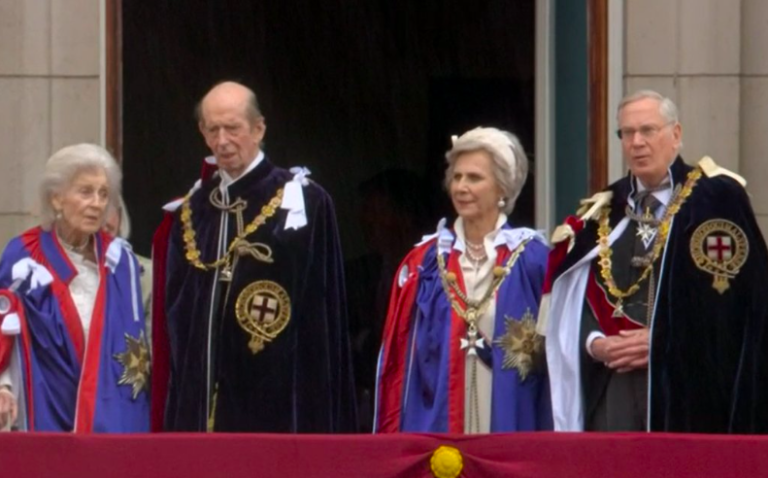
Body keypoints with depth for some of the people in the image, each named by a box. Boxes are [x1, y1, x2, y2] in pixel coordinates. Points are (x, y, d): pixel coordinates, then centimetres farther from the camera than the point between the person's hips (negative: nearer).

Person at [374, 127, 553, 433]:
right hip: (435, 420, 2)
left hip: (510, 418, -2)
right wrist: (394, 437, 1)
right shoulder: (424, 261, 7)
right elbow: (399, 357, 8)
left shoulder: (531, 258, 1)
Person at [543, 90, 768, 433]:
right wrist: (594, 342, -7)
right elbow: (575, 300, 14)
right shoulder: (603, 213, 16)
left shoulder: (716, 199, 0)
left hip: (689, 385, -4)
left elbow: (739, 292, -7)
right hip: (614, 391, 4)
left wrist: (667, 341, -11)